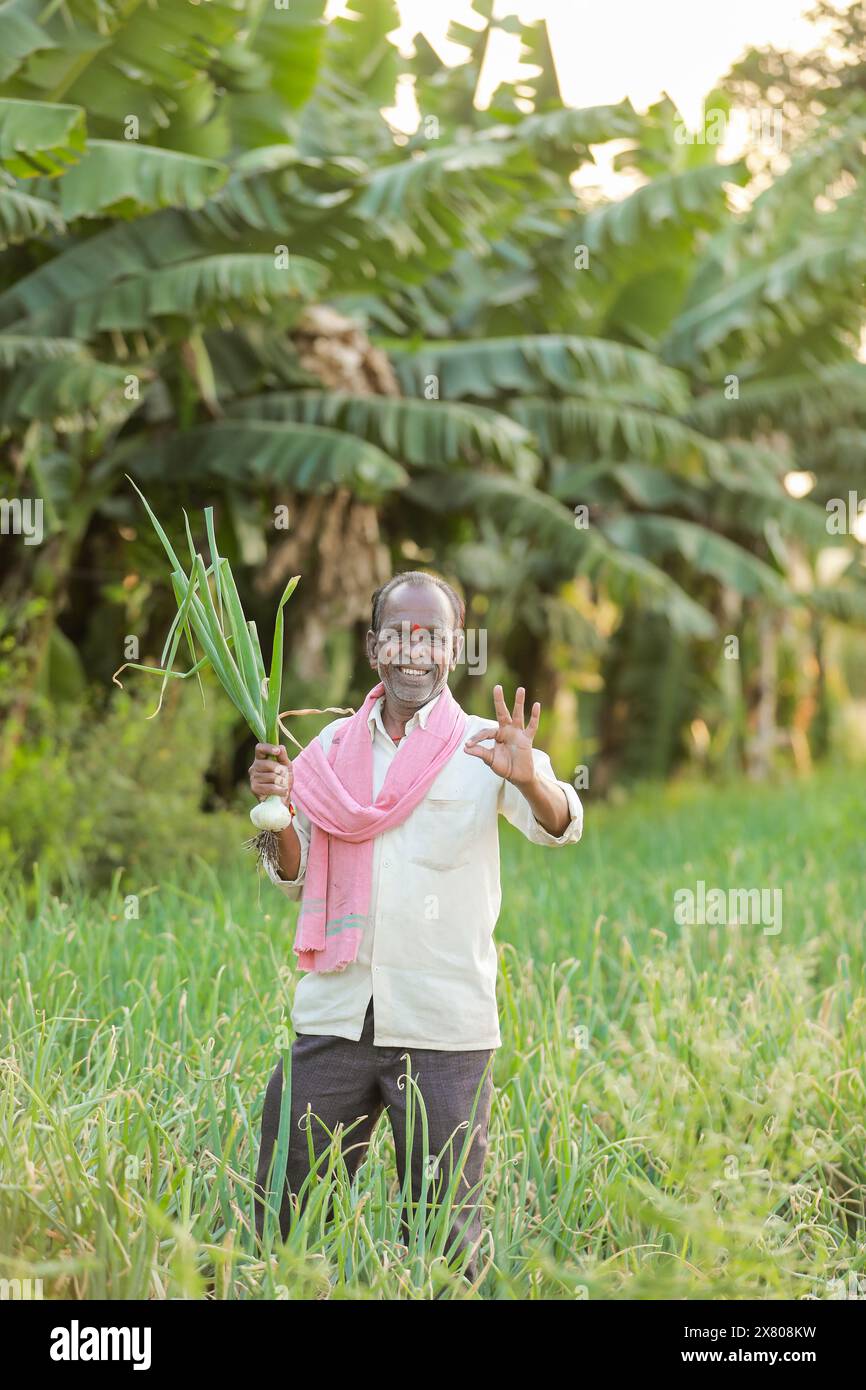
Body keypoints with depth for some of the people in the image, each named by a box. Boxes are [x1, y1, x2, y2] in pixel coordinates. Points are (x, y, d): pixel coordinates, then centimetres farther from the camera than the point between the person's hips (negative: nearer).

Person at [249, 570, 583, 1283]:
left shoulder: (483, 748, 0)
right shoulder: (333, 747, 10)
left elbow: (560, 825, -17)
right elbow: (296, 878, 14)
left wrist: (530, 779, -39)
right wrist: (279, 809, -6)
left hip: (444, 1029, -3)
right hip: (334, 1016, 3)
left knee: (444, 1235, 3)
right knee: (285, 1219, 6)